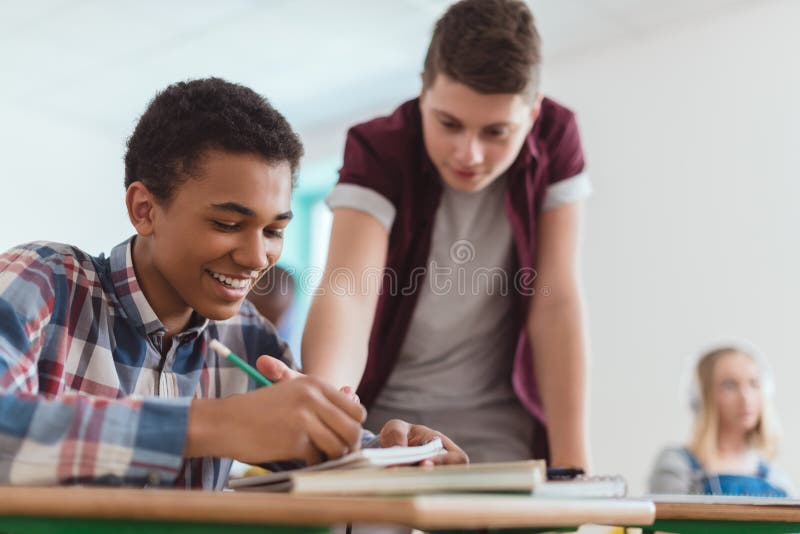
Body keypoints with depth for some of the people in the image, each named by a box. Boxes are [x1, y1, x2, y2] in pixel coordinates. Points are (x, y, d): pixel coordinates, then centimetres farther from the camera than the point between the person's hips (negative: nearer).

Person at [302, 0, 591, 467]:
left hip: (499, 421, 1)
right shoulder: (378, 152, -17)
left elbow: (556, 302, -15)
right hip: (384, 411, 0)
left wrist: (571, 460, -19)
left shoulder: (555, 140, -12)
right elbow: (346, 292, -31)